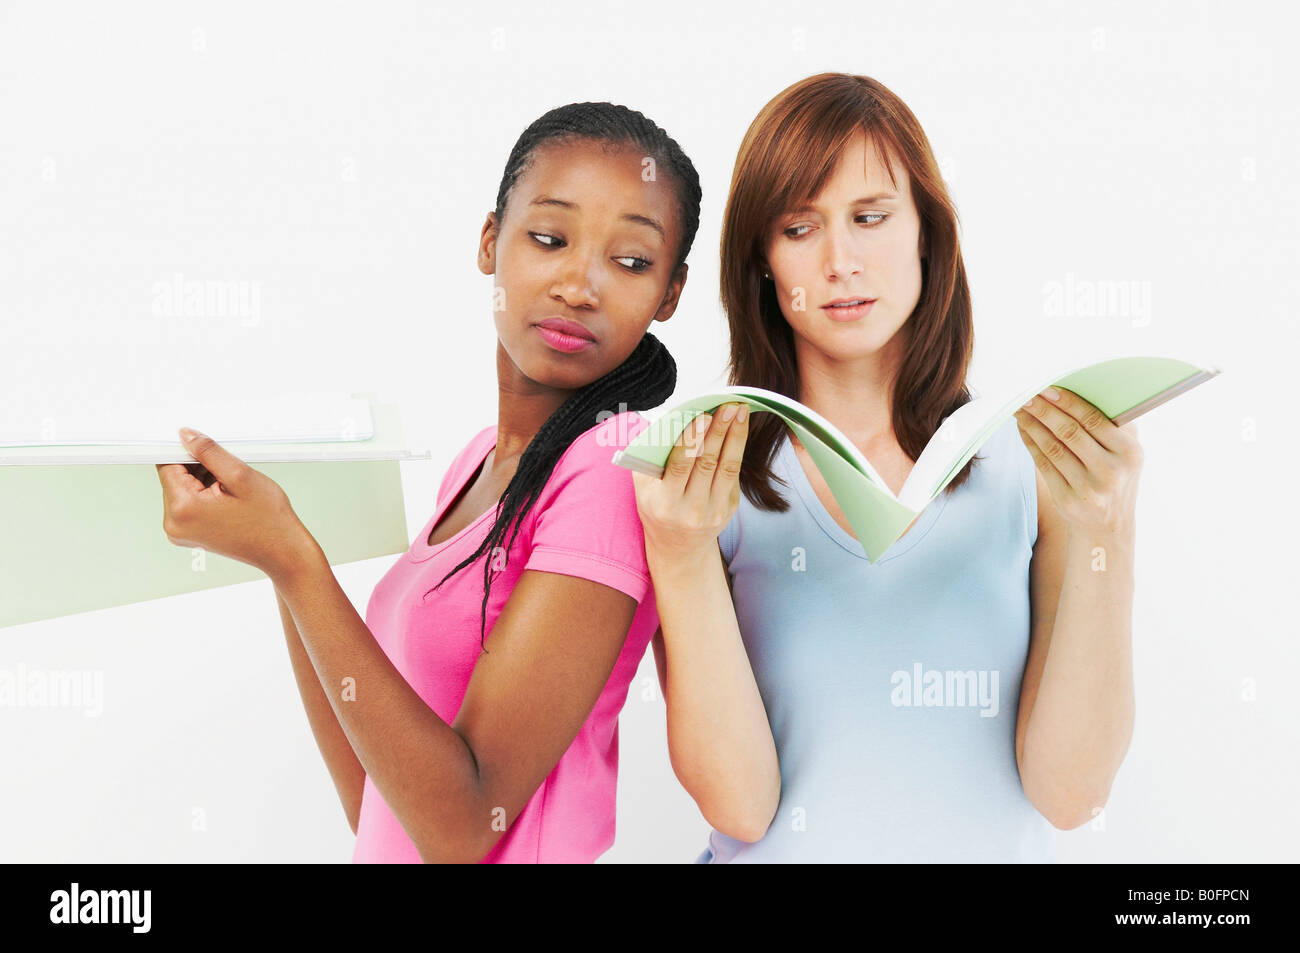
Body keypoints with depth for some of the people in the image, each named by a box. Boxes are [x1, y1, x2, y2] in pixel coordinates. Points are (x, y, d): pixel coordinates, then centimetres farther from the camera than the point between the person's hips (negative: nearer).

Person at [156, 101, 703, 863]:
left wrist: (294, 561, -27)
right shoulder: (482, 460, 1)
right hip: (395, 847, 6)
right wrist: (275, 541, -3)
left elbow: (464, 825, -23)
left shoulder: (616, 468, -21)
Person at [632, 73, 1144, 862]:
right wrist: (680, 562, -20)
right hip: (786, 855, -1)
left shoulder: (1028, 466, -3)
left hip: (995, 851, 1)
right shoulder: (698, 481, -4)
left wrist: (1103, 540, -17)